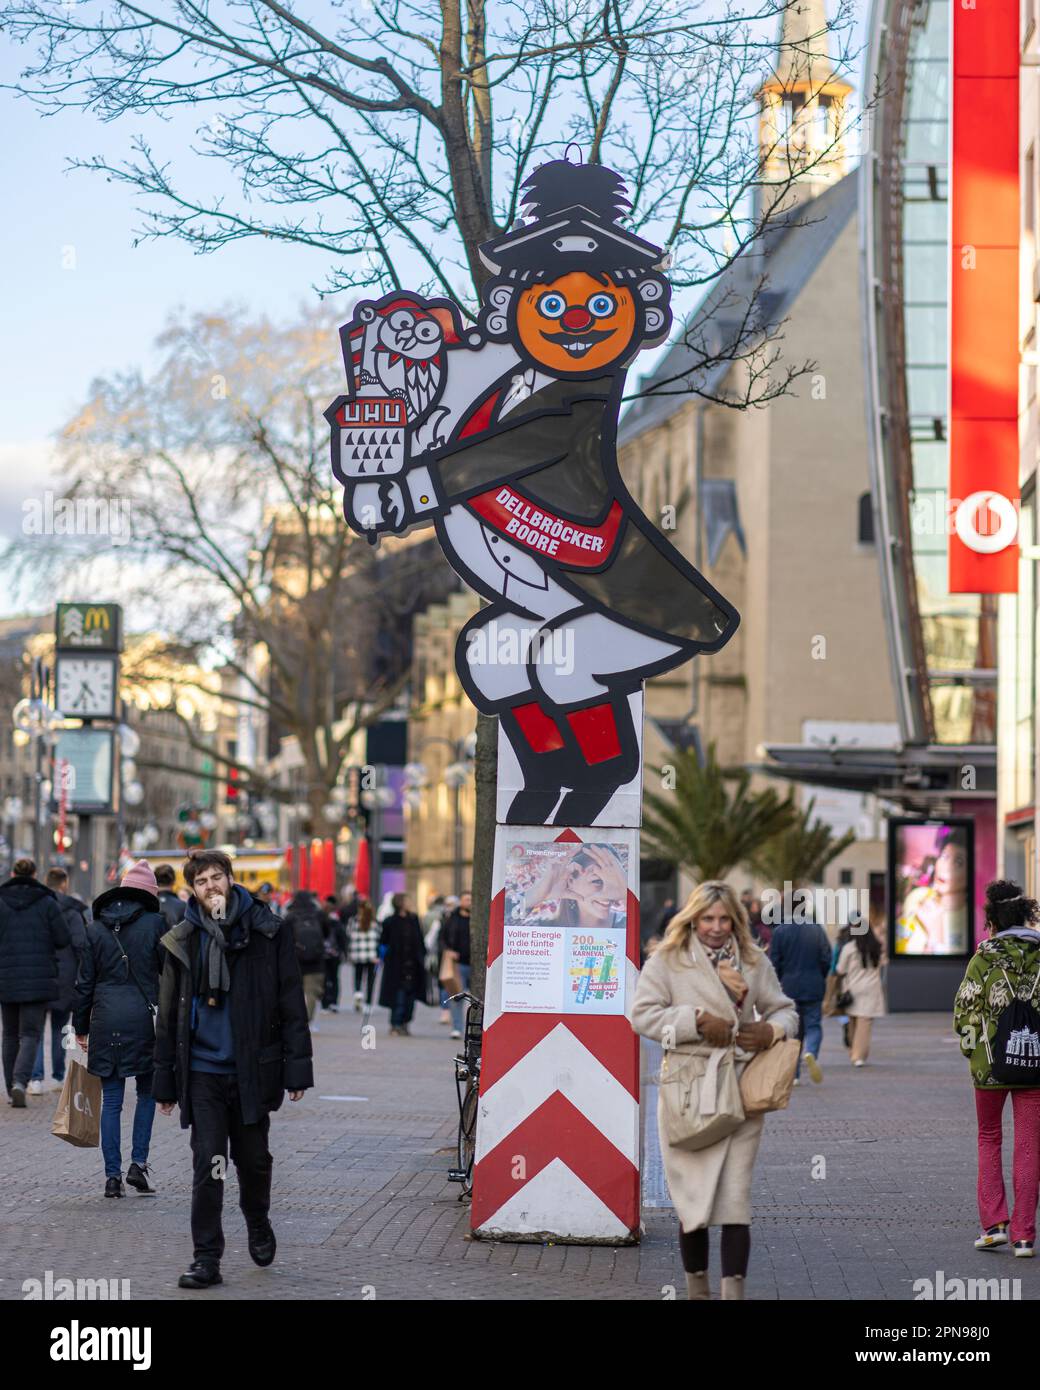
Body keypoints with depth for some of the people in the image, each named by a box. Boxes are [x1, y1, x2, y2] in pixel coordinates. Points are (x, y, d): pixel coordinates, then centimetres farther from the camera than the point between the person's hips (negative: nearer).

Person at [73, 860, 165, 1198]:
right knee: (147, 1092, 13)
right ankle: (138, 1164, 3)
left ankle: (113, 1175, 4)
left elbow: (85, 982, 8)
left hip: (106, 1020, 2)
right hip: (144, 1017, -2)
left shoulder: (96, 928, 6)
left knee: (111, 1099, 6)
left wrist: (81, 1027, 15)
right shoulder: (155, 923, -3)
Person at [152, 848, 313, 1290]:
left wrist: (296, 1068, -5)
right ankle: (207, 1258, 1)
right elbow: (168, 1016, 8)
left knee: (253, 1159, 13)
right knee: (207, 1165, -5)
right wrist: (165, 1082, 6)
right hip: (203, 1071, 0)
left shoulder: (267, 932, -1)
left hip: (252, 1070, 0)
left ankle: (258, 1225, 41)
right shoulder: (182, 941, 3)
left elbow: (291, 1003, 0)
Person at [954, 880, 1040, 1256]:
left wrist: (971, 1051, 8)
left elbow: (966, 1010, -6)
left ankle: (993, 1222, 5)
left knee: (989, 1139, 16)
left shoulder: (985, 957, -6)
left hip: (991, 1063, -1)